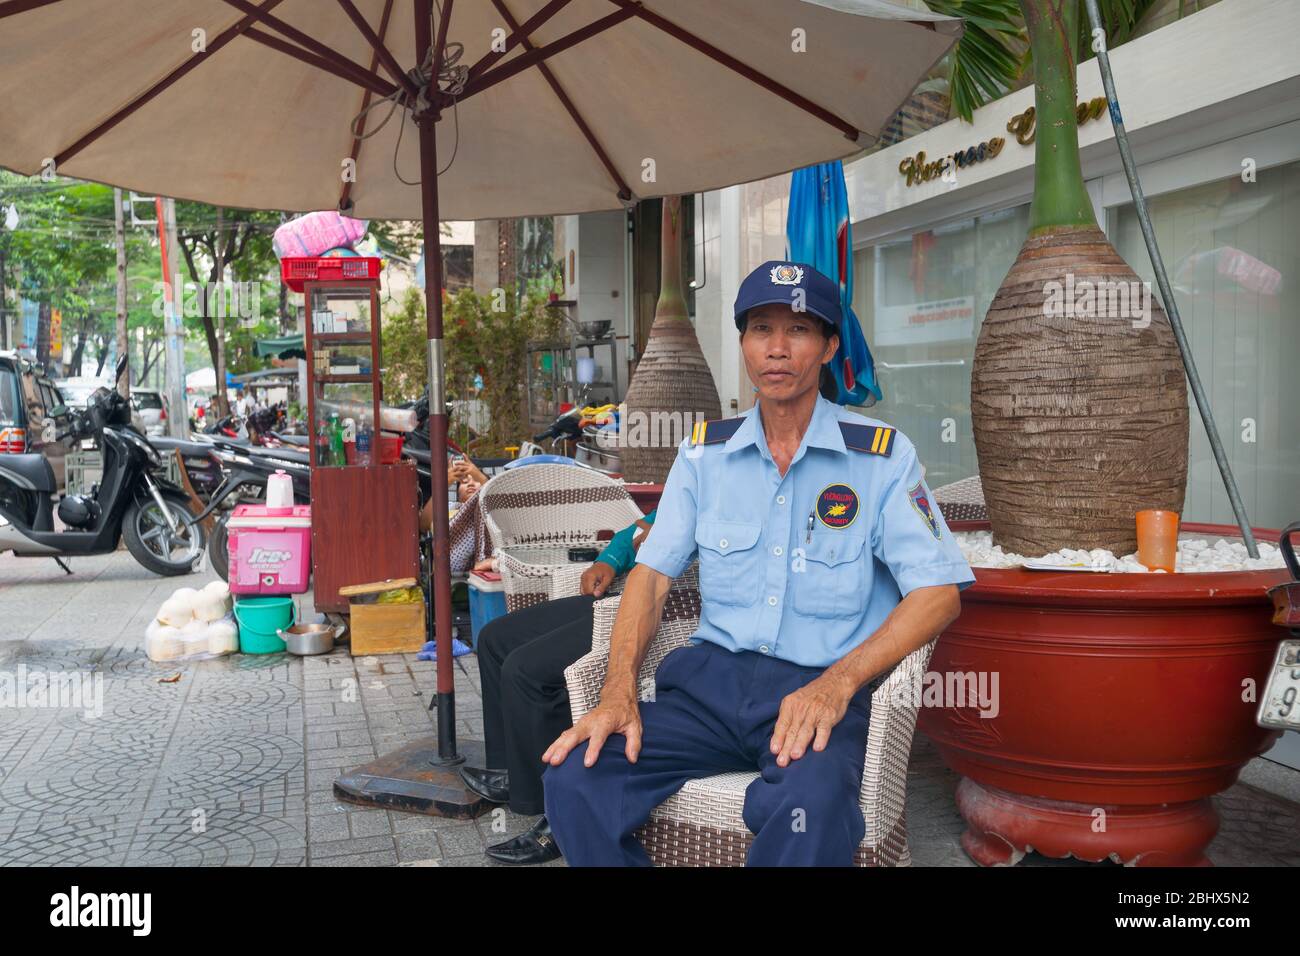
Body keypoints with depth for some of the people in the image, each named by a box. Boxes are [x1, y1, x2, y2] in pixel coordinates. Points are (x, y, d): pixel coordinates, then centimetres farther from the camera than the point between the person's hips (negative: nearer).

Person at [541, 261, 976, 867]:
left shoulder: (882, 455, 1)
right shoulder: (705, 452, 12)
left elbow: (938, 591, -5)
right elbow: (652, 573, 9)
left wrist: (838, 682, -19)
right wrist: (619, 689, -8)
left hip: (820, 687, -3)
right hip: (712, 675, 3)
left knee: (810, 805, -38)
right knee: (574, 777, -22)